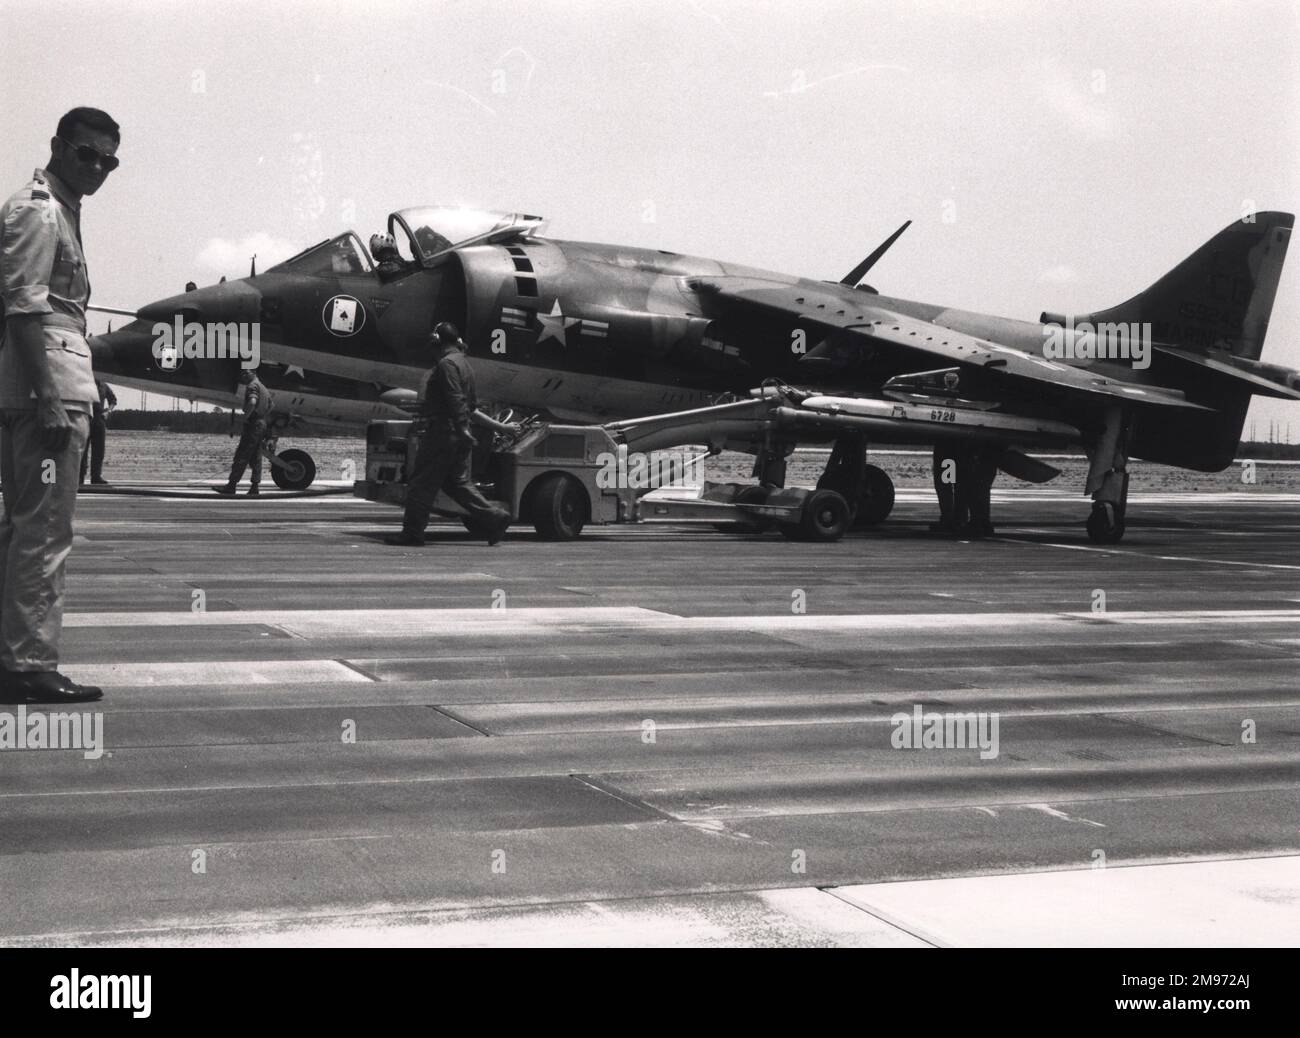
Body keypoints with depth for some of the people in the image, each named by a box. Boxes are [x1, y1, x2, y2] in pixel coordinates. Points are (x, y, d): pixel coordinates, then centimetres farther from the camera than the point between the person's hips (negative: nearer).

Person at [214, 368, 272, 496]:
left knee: (241, 457, -9)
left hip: (253, 424, -9)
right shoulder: (263, 387, 19)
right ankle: (255, 487, 8)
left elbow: (252, 402, -31)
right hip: (262, 424, 9)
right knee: (256, 458, 10)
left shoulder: (252, 386, -12)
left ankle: (231, 486, -10)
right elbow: (271, 405, 31)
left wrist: (245, 417, -20)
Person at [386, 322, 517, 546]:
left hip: (443, 433, -9)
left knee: (421, 482, -3)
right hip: (459, 436, 9)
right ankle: (494, 518, 6)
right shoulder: (464, 364, 19)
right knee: (457, 482, 13)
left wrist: (462, 431, -25)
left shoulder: (447, 364, -11)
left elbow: (456, 402, -21)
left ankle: (412, 532, 1)